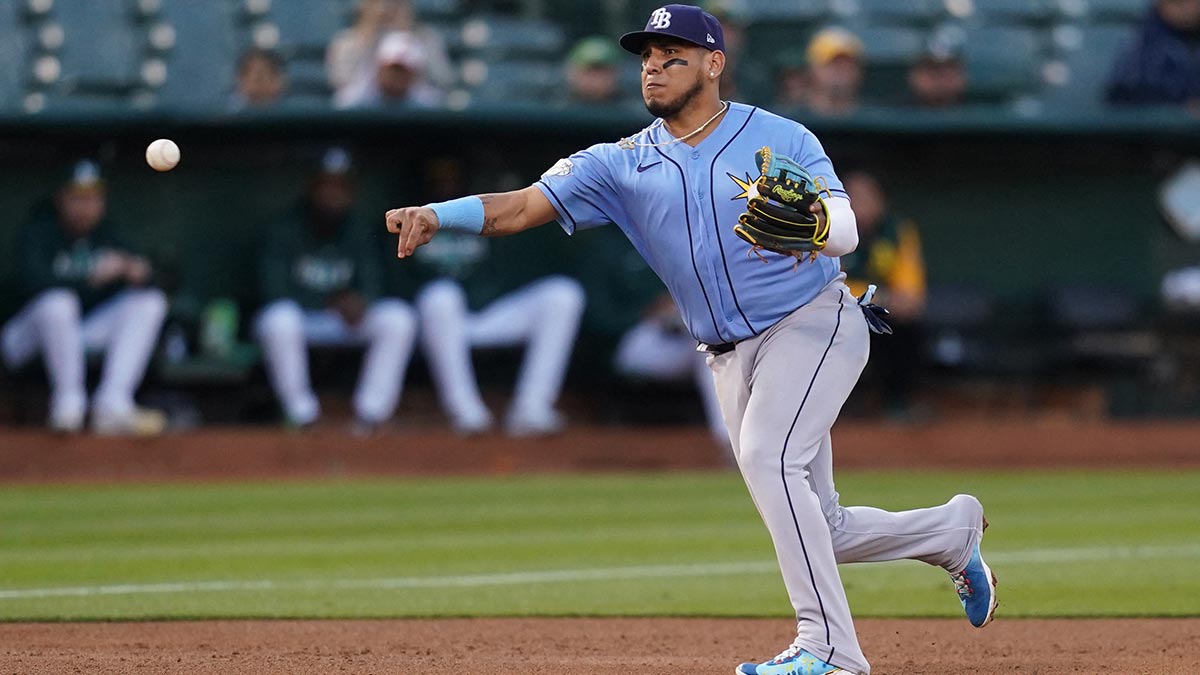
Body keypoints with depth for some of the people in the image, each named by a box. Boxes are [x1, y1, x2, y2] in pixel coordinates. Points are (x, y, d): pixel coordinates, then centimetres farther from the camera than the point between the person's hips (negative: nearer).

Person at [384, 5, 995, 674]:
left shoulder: (781, 138, -6)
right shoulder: (624, 164, 4)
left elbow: (847, 232, -15)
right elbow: (522, 206, -7)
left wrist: (814, 223, -40)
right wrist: (437, 215, -25)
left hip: (816, 323, -6)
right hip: (733, 361, 6)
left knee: (766, 456, -29)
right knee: (820, 530, 8)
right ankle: (953, 530, 36)